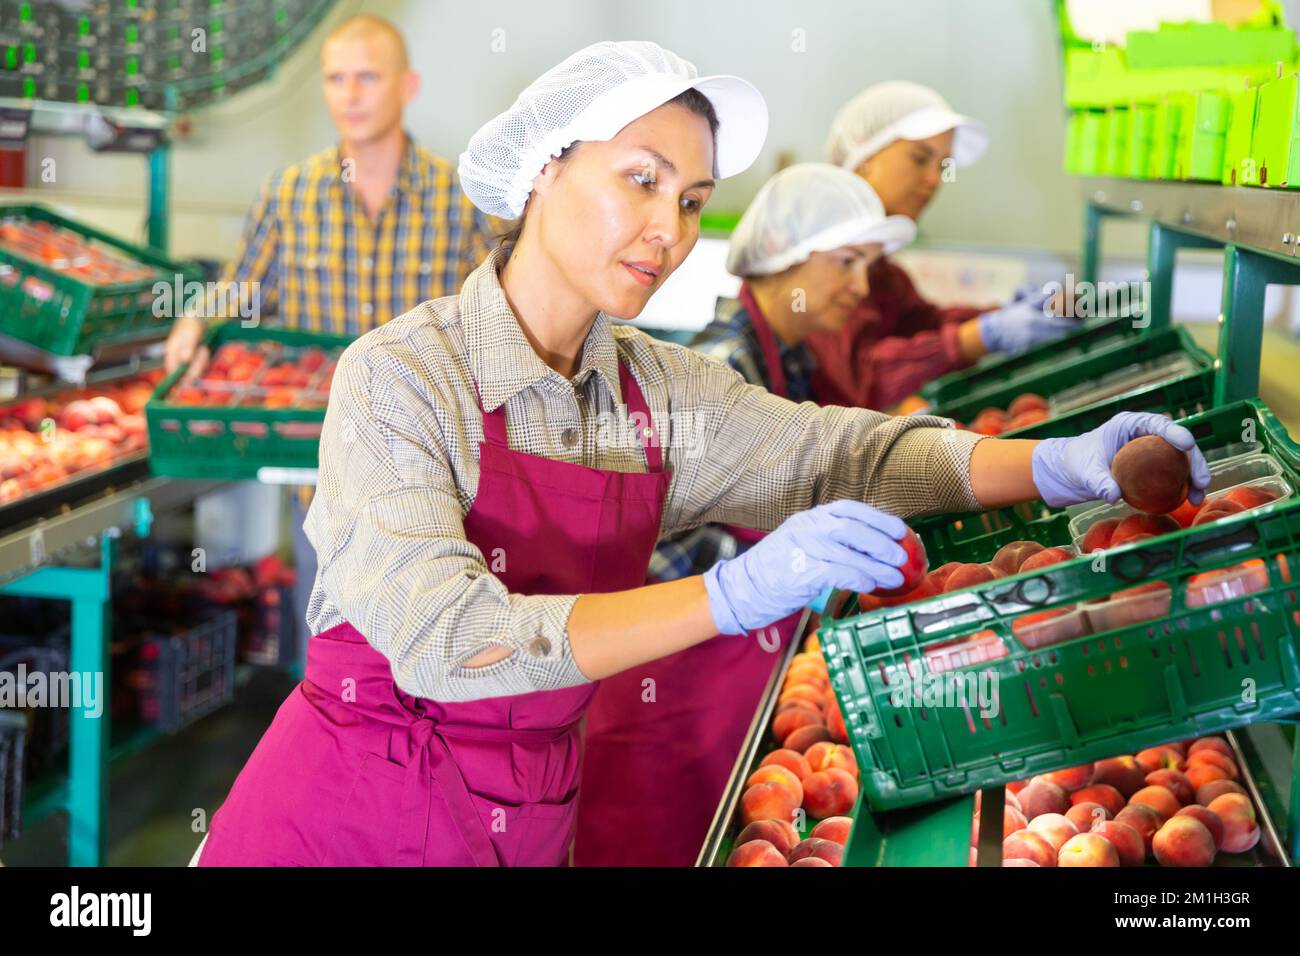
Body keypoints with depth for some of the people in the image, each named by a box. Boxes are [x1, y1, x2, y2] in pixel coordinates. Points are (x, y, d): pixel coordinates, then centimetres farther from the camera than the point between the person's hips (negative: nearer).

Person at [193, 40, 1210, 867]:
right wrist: (734, 594, -35)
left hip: (534, 824, 5)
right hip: (351, 825, -5)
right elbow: (442, 641, -28)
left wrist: (1055, 464, -12)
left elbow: (846, 455, 5)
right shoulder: (401, 374, -17)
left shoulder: (662, 390, 0)